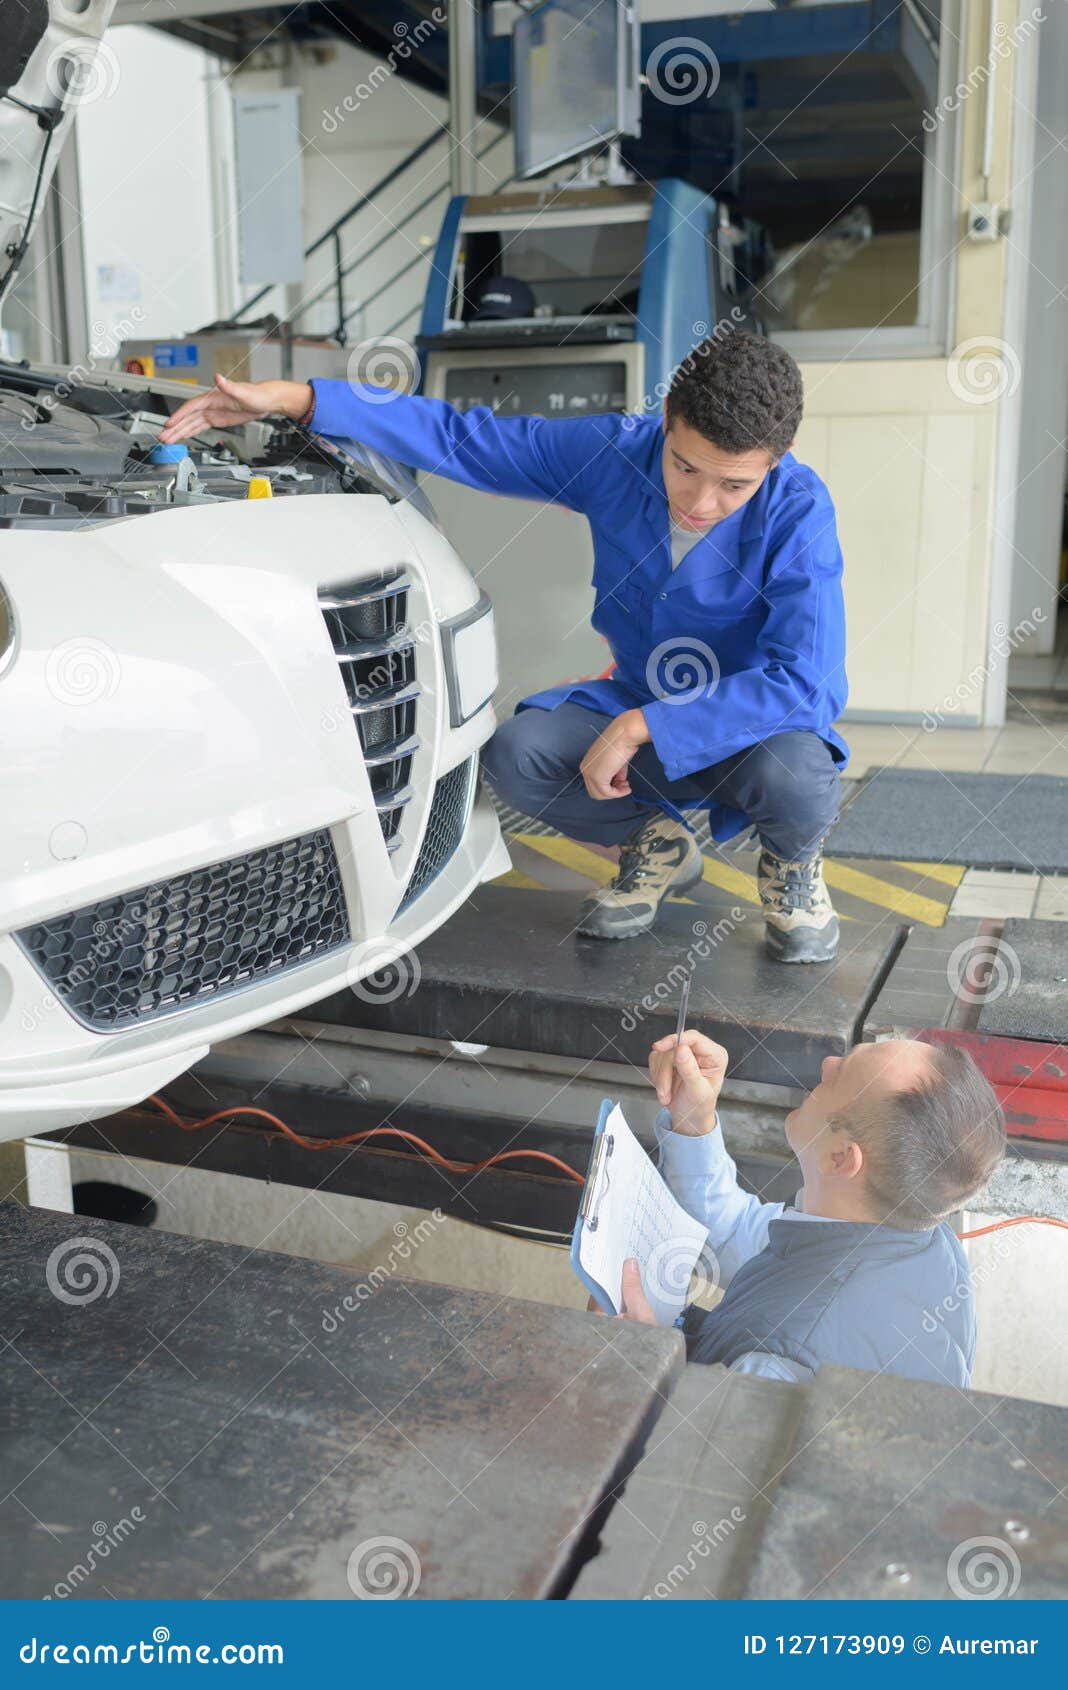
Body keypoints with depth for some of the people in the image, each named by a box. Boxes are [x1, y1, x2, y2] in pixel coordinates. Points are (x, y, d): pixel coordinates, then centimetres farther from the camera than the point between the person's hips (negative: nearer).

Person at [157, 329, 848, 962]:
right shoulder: (615, 452, -14)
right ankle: (655, 845, 7)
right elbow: (461, 437, -7)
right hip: (639, 713, 4)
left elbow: (802, 679, -33)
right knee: (513, 752, -23)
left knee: (797, 775, -38)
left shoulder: (797, 513, -25)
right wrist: (294, 398, -12)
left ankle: (792, 863, 2)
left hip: (756, 728, -3)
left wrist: (640, 727, -36)